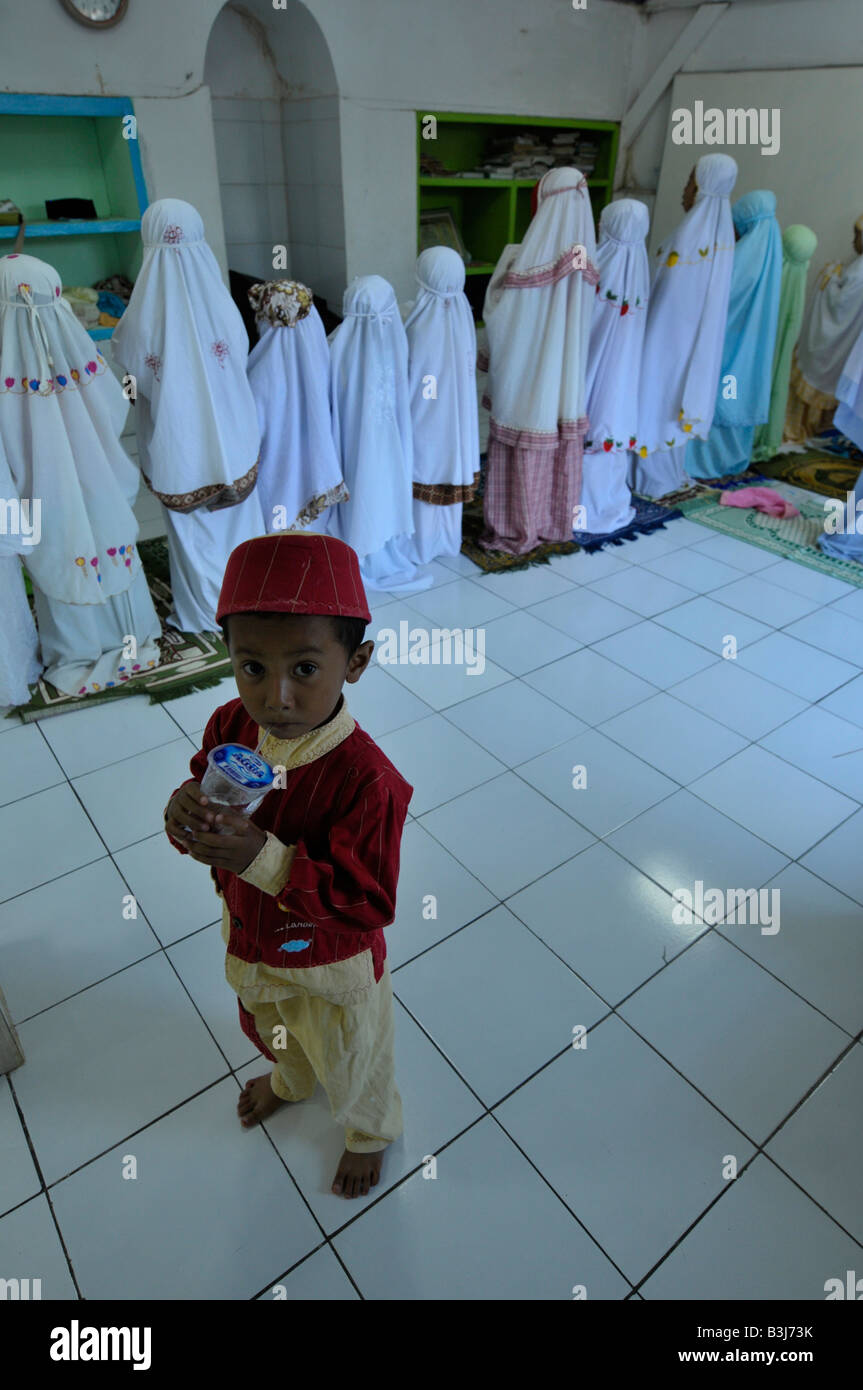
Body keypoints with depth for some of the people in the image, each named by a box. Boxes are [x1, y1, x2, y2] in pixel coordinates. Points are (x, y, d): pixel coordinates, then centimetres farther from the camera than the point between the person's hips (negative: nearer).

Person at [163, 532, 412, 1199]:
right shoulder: (231, 726, -19)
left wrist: (263, 857, -44)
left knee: (351, 1061, 27)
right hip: (250, 941, 6)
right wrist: (186, 811, -29)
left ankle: (371, 1131, 62)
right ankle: (290, 1082, 74)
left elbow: (368, 902, -33)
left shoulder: (364, 778, -39)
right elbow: (201, 791, -3)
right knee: (275, 1034, 38)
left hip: (329, 966, -6)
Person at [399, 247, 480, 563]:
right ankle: (448, 538, 31)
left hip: (423, 418, -5)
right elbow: (468, 371, 2)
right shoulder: (464, 317, -8)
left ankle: (420, 544, 21)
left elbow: (407, 380, -17)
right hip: (456, 416, 5)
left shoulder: (420, 326, -24)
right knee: (450, 466, 18)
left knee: (423, 471, 9)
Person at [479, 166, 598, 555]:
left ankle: (517, 528, 12)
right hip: (567, 372, 6)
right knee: (562, 442, 15)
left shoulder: (524, 256, -18)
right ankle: (557, 519, 27)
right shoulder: (584, 252, 1)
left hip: (526, 371, -6)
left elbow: (499, 314, -11)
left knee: (522, 447, 4)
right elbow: (582, 308, 12)